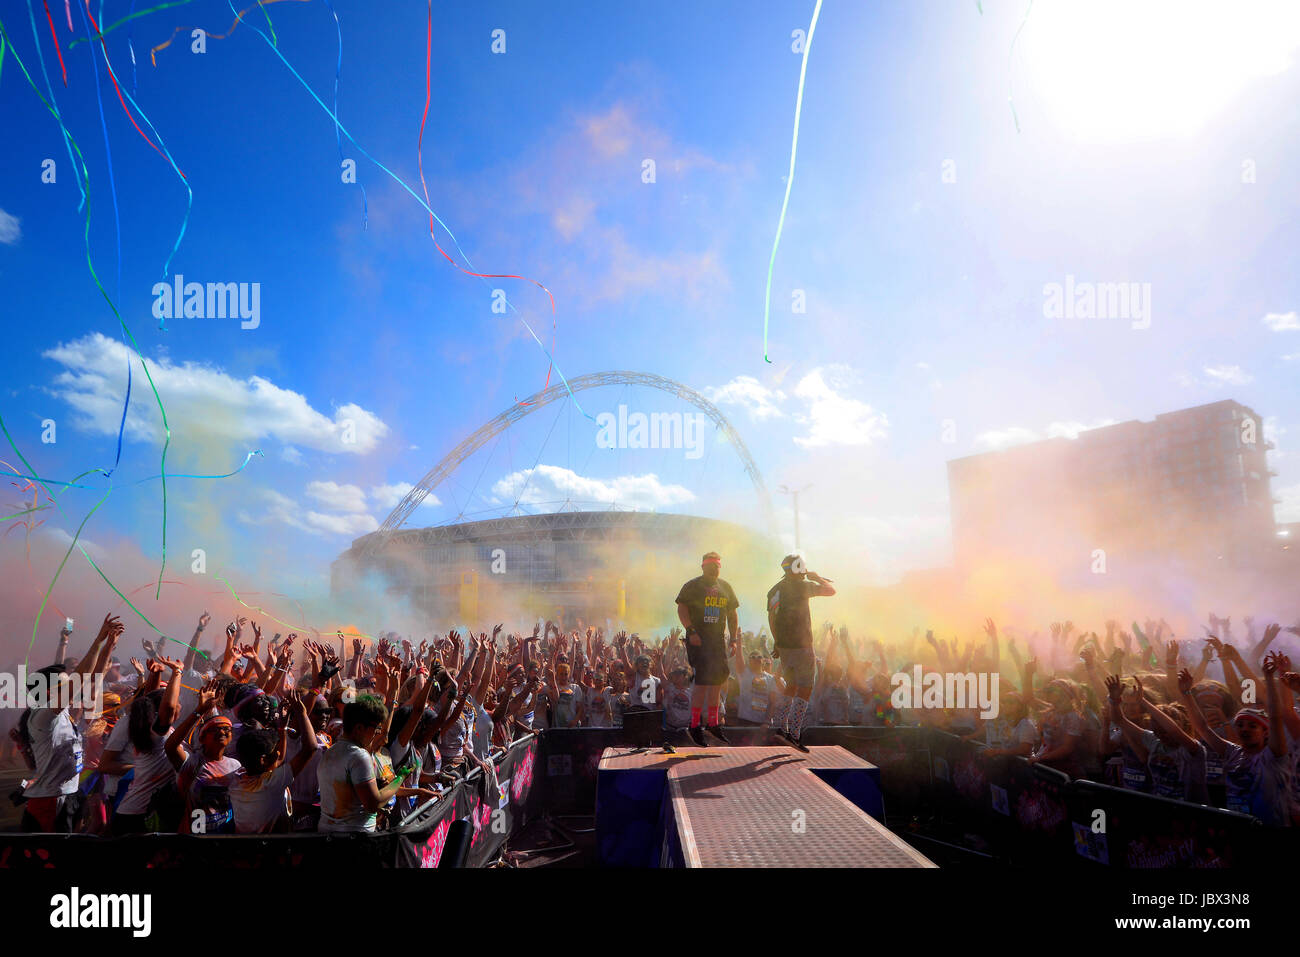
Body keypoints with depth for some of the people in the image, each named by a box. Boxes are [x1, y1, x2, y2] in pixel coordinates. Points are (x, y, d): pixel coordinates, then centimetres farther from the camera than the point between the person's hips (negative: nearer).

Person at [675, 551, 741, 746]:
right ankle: (694, 725, -3)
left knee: (717, 680, 10)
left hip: (718, 639, 6)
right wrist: (691, 631, -19)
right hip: (698, 639, -6)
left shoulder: (725, 587, 16)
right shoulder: (692, 586, -1)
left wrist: (734, 638, 11)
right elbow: (681, 609, -8)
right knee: (703, 680, -12)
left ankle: (713, 723, 23)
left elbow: (732, 614, 20)